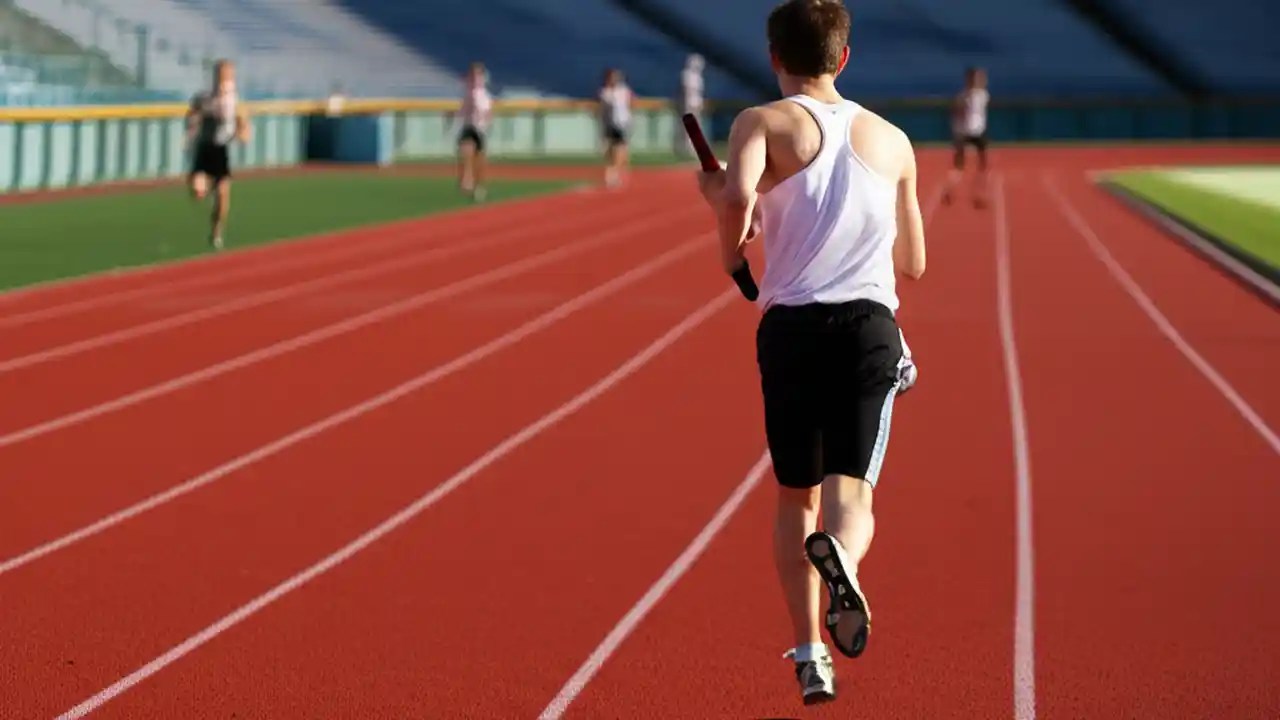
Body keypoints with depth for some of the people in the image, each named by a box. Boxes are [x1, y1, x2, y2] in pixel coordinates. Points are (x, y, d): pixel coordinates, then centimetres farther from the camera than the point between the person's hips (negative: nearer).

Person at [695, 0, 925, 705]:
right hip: (869, 326, 1)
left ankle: (809, 656, 11)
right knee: (851, 492, -8)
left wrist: (731, 249, -1)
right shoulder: (893, 140, 15)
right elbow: (913, 262, 21)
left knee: (796, 497, 15)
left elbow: (738, 194, -21)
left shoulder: (762, 123, 2)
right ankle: (838, 554, -44)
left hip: (789, 327, -1)